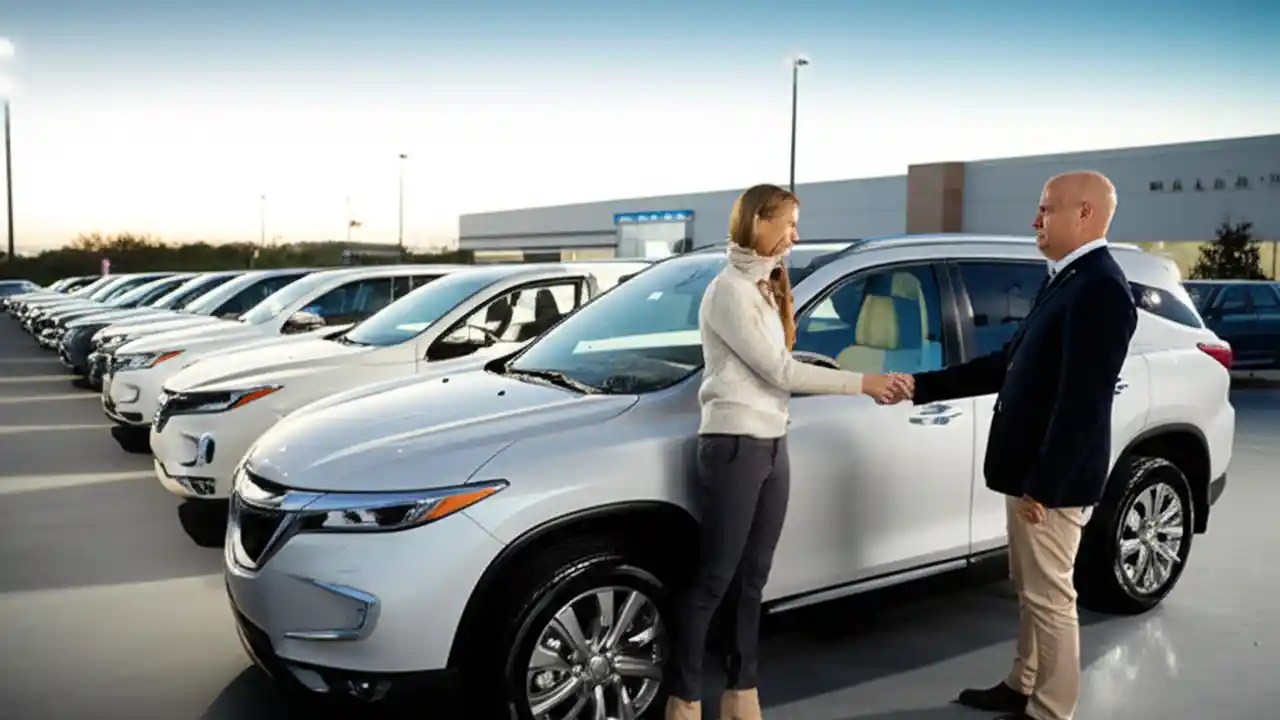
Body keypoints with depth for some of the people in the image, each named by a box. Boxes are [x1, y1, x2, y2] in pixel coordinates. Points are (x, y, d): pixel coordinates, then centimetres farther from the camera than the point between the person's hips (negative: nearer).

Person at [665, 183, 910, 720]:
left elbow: (782, 373, 9)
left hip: (773, 447, 9)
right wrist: (862, 382, -9)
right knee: (713, 581, -2)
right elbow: (780, 371, -15)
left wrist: (868, 387, 1)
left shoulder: (765, 288, 18)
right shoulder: (729, 290, -12)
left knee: (751, 579, 11)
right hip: (734, 447, -9)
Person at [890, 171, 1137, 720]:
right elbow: (1008, 365, 15)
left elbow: (1082, 403, -24)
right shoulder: (1066, 281, 12)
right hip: (1031, 471, 10)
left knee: (1050, 597, 4)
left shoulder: (1099, 289, -20)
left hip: (1051, 480, -10)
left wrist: (1042, 485, -22)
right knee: (1030, 591, 20)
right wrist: (922, 386, 11)